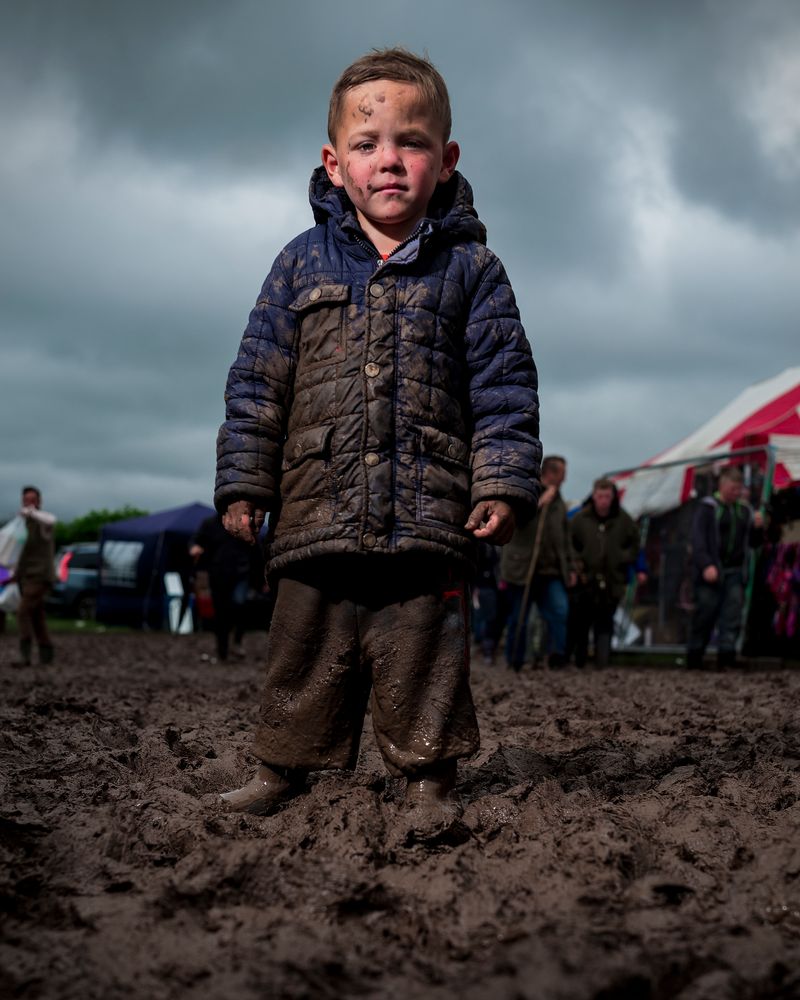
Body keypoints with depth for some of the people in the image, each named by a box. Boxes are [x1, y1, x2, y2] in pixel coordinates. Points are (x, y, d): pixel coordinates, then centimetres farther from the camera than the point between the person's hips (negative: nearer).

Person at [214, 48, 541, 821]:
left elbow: (504, 383, 3)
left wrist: (505, 483, -6)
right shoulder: (303, 263, 8)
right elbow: (257, 380, 8)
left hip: (428, 518, -1)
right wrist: (243, 483, 3)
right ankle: (284, 764, 25)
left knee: (422, 654, 4)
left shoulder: (469, 268, 4)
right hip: (318, 514, 2)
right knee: (306, 649, 10)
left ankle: (426, 774, 17)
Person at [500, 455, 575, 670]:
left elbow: (565, 538, 24)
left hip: (551, 572, 5)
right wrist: (540, 502, -19)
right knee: (518, 619, 1)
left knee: (560, 610, -16)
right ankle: (514, 663, 12)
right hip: (522, 569, -5)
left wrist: (570, 567, 19)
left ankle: (557, 655, -12)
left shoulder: (558, 503, 18)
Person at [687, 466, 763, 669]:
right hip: (711, 572, -5)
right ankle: (694, 656, 8)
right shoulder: (708, 507, -2)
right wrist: (706, 566, -22)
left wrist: (758, 527, 0)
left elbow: (753, 542, 20)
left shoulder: (745, 509, 15)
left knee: (733, 614, -5)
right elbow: (698, 539, -10)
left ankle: (726, 653, -6)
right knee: (706, 612, -2)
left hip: (735, 572, 5)